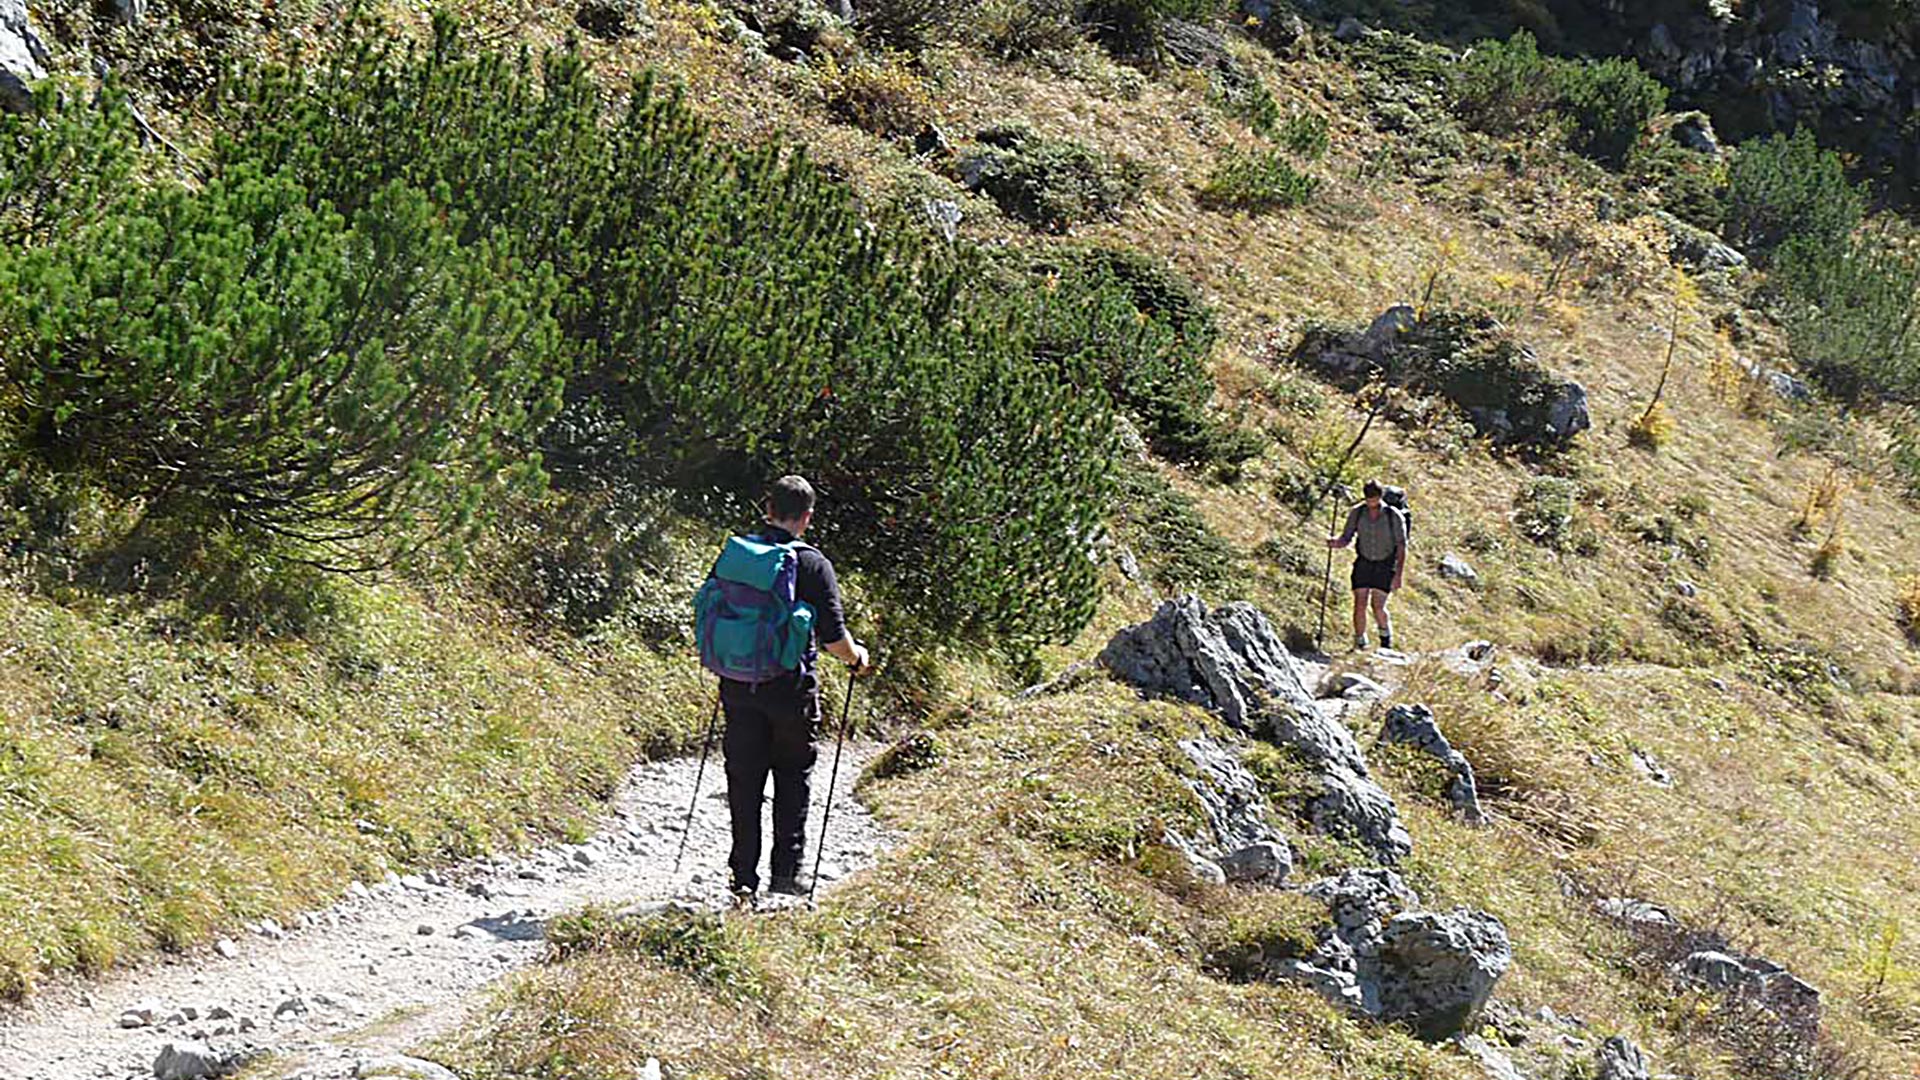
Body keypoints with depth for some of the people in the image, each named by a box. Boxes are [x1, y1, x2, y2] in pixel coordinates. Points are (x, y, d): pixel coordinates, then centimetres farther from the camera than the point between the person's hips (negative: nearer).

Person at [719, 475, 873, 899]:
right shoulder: (813, 564, -10)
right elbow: (833, 636, -11)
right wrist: (858, 658, 10)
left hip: (740, 686, 3)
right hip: (791, 689, -3)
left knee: (743, 781, 10)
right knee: (793, 782, 12)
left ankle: (744, 876, 9)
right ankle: (785, 872, 8)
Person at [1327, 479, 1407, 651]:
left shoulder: (1394, 516, -10)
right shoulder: (1357, 513, -2)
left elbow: (1401, 546, -7)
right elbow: (1347, 538, 2)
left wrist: (1399, 573, -12)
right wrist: (1335, 542, -21)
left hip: (1385, 566, -2)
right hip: (1363, 564, 2)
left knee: (1378, 606, -8)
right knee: (1360, 605, -6)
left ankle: (1386, 637, 20)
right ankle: (1359, 645, 6)